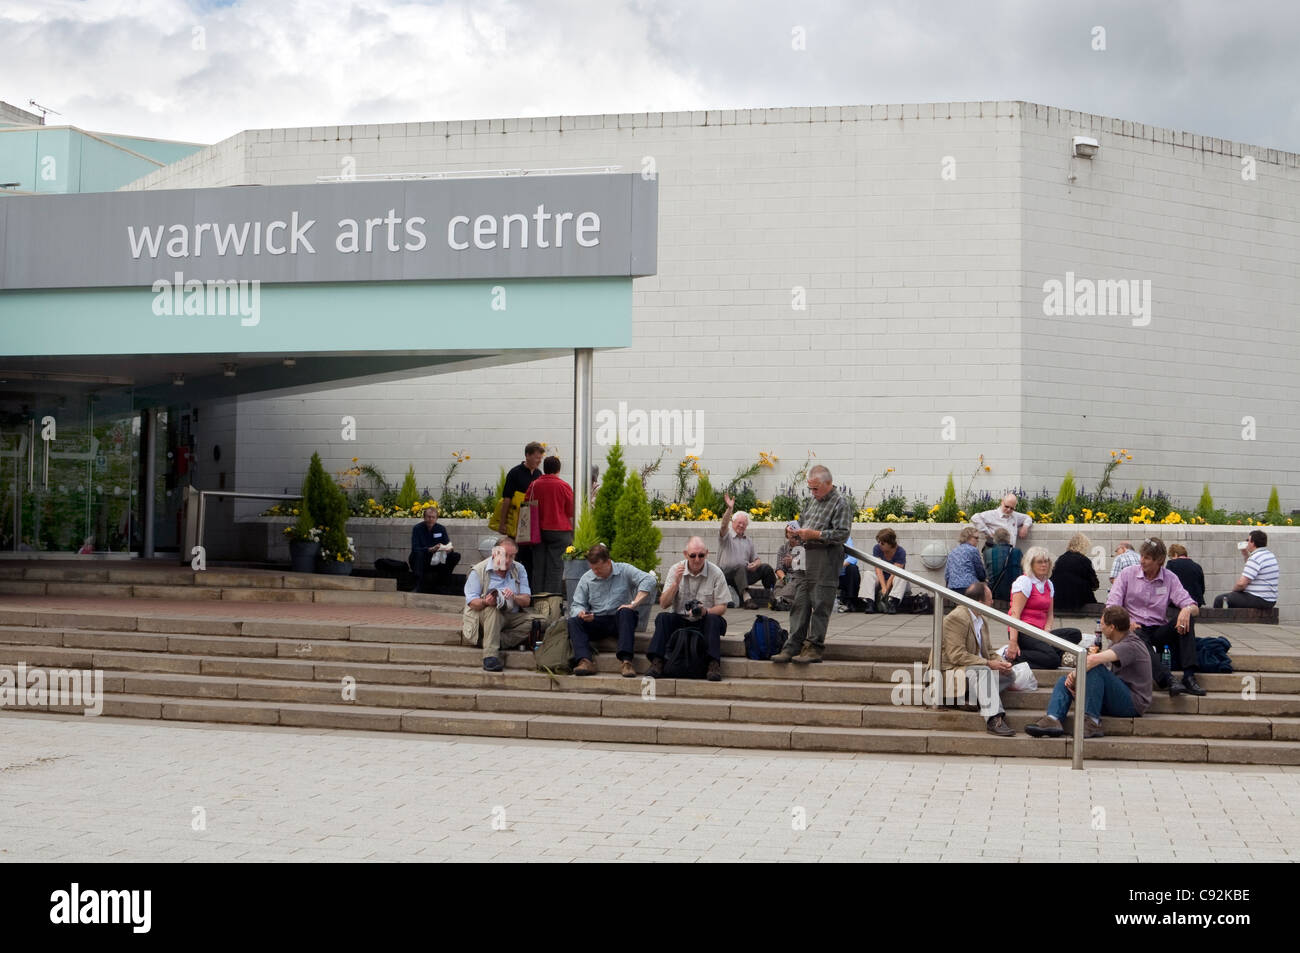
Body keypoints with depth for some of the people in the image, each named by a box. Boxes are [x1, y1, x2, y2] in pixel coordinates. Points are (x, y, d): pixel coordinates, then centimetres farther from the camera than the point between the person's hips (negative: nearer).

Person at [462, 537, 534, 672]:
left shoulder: (519, 570, 10)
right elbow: (471, 602, -12)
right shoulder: (478, 571, -2)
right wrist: (485, 602, -34)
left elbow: (527, 601, 2)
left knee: (533, 620, -22)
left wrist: (514, 597, -21)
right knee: (493, 608, -37)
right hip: (482, 617, -4)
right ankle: (490, 655, -43)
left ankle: (499, 642, -30)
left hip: (511, 617, 4)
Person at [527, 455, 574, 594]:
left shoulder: (534, 485, 5)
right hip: (559, 530, -3)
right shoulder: (564, 486, -3)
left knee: (539, 567, 7)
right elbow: (571, 513, 0)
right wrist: (572, 532, 11)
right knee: (555, 567, -2)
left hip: (538, 530, 3)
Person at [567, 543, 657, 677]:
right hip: (596, 621, 3)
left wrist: (634, 603, -24)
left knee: (626, 613, -36)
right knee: (573, 621, -23)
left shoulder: (624, 570, -1)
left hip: (619, 621, -3)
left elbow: (649, 581, -16)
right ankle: (585, 661, -40)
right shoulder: (586, 578, 9)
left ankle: (626, 661, -46)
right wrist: (581, 613, -17)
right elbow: (576, 605, 9)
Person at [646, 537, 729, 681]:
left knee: (713, 619, -33)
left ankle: (714, 664, -38)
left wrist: (705, 611, -26)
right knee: (662, 617, -27)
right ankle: (657, 663, -33)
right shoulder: (675, 570, 0)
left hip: (704, 621, -1)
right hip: (680, 619, 1)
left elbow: (722, 608, -4)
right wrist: (676, 583, -19)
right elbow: (663, 605, -4)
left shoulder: (716, 573, -5)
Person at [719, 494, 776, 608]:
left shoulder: (748, 541, 24)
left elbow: (756, 559, 21)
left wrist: (755, 564, -5)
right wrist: (729, 509, -31)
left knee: (766, 567, -15)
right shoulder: (726, 536, 6)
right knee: (740, 566, -37)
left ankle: (770, 597, -12)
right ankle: (746, 598, -50)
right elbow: (724, 525, -17)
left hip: (745, 573, 5)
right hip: (727, 572, -5)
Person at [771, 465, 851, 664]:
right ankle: (793, 646, 7)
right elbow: (803, 520, 32)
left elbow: (842, 534, -14)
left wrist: (814, 534, -17)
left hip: (826, 559, -8)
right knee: (800, 603, 5)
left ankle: (815, 647, 1)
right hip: (807, 558, 8)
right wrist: (796, 531, 9)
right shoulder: (814, 501, 19)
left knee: (820, 605, -4)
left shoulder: (840, 502, -6)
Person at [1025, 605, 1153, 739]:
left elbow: (1094, 660, -34)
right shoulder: (1118, 643, 15)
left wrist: (1074, 675, -22)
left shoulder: (1131, 645, -18)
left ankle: (1092, 722, -28)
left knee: (1096, 669, -31)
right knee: (1064, 680, 2)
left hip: (1134, 702, -10)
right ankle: (1052, 719, -25)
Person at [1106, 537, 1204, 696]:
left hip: (1158, 631, 2)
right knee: (1139, 637, -38)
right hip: (1135, 628, -2)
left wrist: (1187, 609, -25)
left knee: (1186, 619, -25)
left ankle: (1189, 676, -33)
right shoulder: (1128, 574, 4)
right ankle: (1168, 680, -52)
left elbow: (1194, 607, 1)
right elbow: (1112, 606, -2)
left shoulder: (1170, 578, 8)